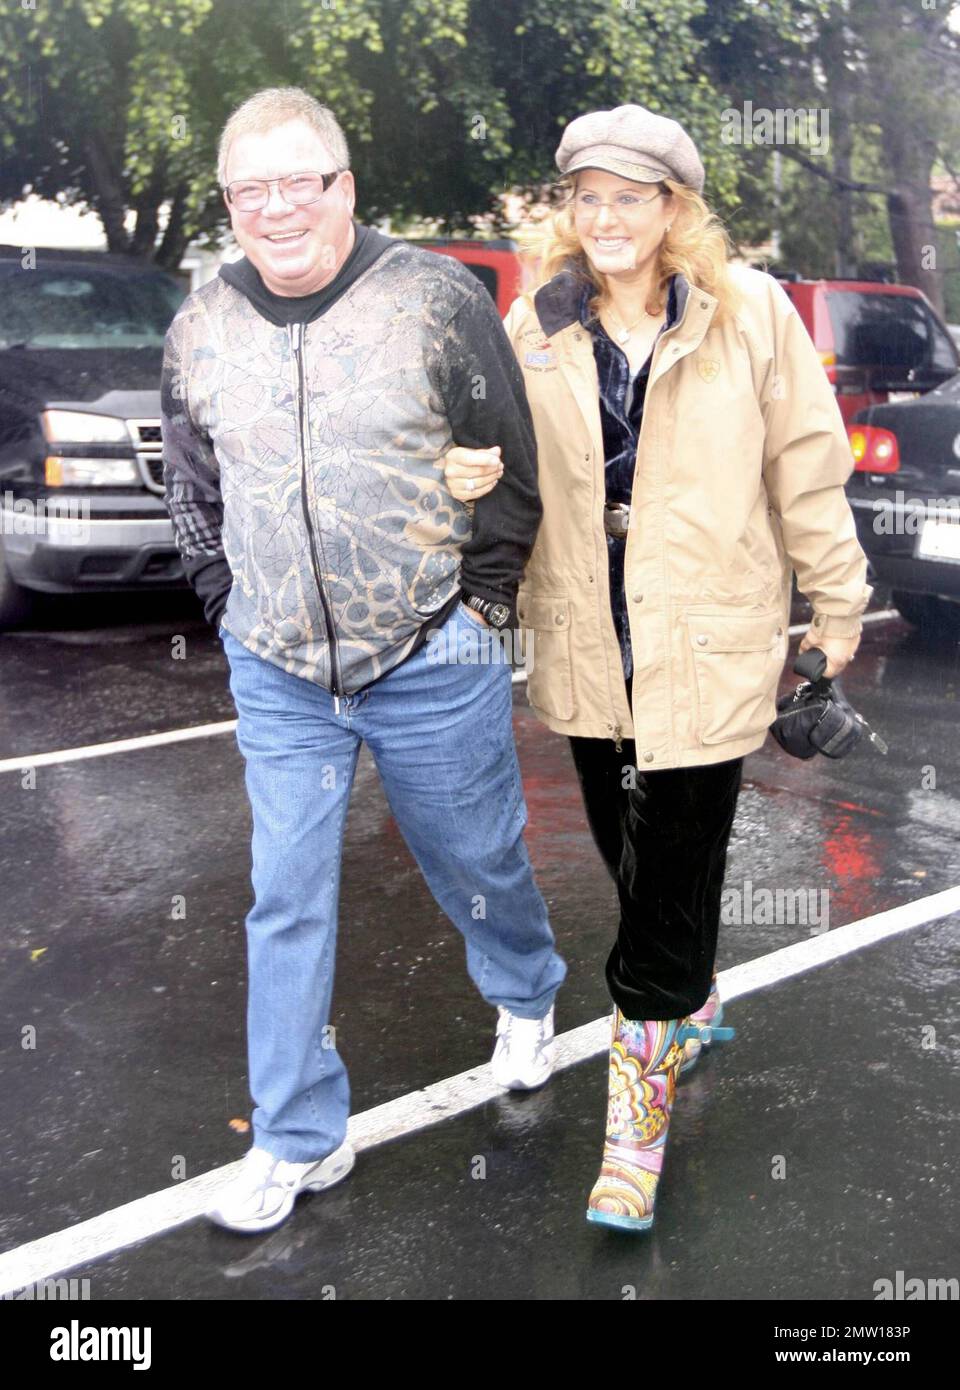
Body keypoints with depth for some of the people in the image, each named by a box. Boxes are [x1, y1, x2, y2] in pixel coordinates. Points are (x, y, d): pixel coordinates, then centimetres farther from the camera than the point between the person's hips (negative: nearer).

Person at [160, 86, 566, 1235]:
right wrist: (240, 622, 10)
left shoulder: (437, 299, -8)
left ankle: (526, 997, 49)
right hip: (276, 675, 3)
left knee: (476, 861, 15)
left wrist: (475, 612, -1)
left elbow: (512, 471, -2)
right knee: (286, 903, 7)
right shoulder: (199, 330, 3)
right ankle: (299, 1140, 24)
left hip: (433, 666, -2)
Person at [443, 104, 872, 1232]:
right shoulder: (536, 324, 2)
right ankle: (692, 999, 47)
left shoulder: (749, 312, -5)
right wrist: (477, 472, -15)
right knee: (628, 849, 17)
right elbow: (517, 455, 9)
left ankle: (640, 1105, 17)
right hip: (585, 641, 4)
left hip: (706, 644, -3)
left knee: (673, 867, 0)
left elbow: (806, 467, 0)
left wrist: (837, 604, 5)